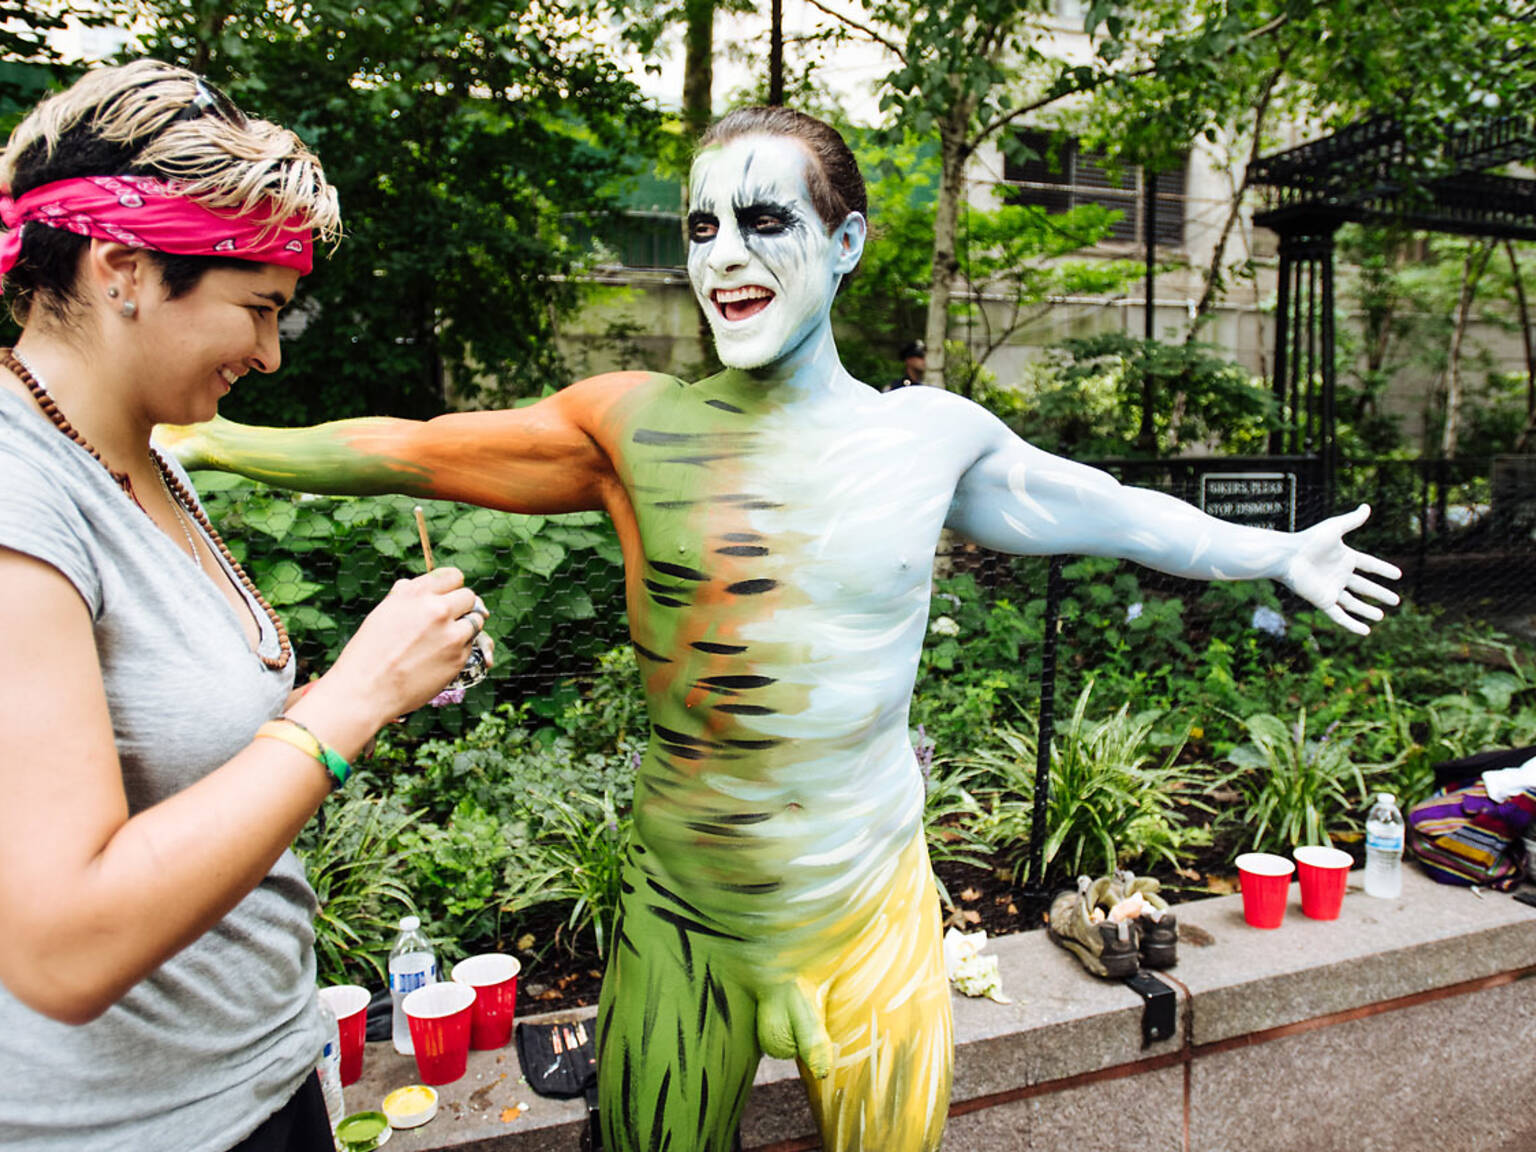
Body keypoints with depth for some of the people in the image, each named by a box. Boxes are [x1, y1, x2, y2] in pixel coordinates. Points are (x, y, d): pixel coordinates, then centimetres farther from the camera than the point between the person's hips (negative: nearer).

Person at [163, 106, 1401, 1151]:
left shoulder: (932, 436, -2)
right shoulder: (635, 424, -6)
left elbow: (1107, 510, 12)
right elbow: (408, 449, 2)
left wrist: (1278, 553, 21)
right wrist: (197, 437, 6)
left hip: (871, 919, 1)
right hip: (679, 922, 0)